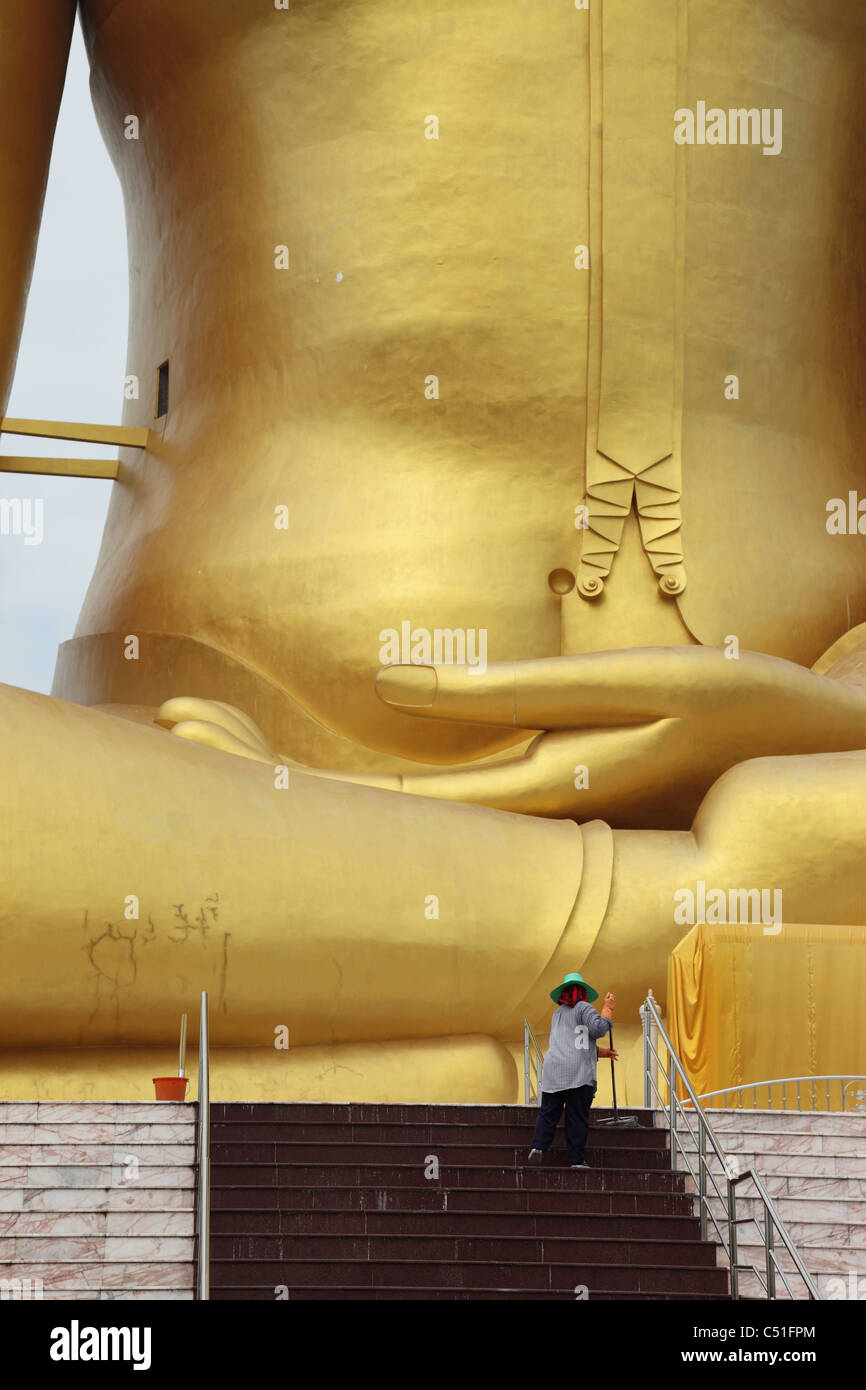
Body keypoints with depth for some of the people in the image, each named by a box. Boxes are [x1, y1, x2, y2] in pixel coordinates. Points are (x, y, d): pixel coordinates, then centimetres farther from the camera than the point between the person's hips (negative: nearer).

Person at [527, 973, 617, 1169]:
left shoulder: (557, 1014, 25)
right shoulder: (584, 1008, 4)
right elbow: (598, 1029, -12)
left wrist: (600, 1052, 31)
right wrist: (607, 1009, 2)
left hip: (553, 1071, 5)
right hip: (578, 1072, -5)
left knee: (548, 1113, 4)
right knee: (577, 1117, -2)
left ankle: (538, 1146, -16)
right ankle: (577, 1160, -4)